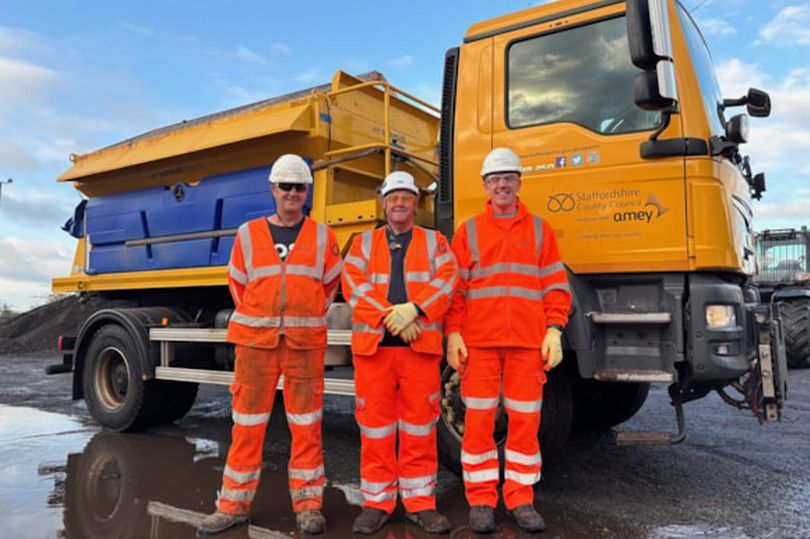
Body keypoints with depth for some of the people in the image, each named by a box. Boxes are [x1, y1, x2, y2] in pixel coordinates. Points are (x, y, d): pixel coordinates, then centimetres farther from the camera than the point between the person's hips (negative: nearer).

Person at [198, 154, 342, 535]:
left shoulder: (322, 236, 6)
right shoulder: (249, 234, 7)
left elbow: (331, 283, 12)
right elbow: (237, 283, 14)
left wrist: (307, 317, 7)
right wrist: (260, 318, 9)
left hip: (305, 342, 0)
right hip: (255, 340, 1)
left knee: (306, 425, 5)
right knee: (247, 423, 7)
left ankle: (308, 504, 17)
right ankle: (234, 504, 19)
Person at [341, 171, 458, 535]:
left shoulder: (435, 242, 12)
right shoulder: (363, 243, 12)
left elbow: (445, 282, -3)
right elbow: (354, 287, -2)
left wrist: (413, 309, -18)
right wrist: (390, 318, -14)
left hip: (421, 345, 0)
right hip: (373, 344, 0)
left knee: (419, 424, 5)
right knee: (375, 425, 5)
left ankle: (420, 503, 18)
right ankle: (376, 503, 18)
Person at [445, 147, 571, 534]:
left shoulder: (539, 229, 11)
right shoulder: (468, 231, 9)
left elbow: (555, 286, 8)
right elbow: (454, 288, 5)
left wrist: (554, 331, -2)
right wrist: (453, 334, -4)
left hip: (528, 342, 1)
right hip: (478, 342, 0)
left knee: (525, 421, 5)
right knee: (478, 421, 3)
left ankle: (521, 499, 20)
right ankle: (480, 500, 16)